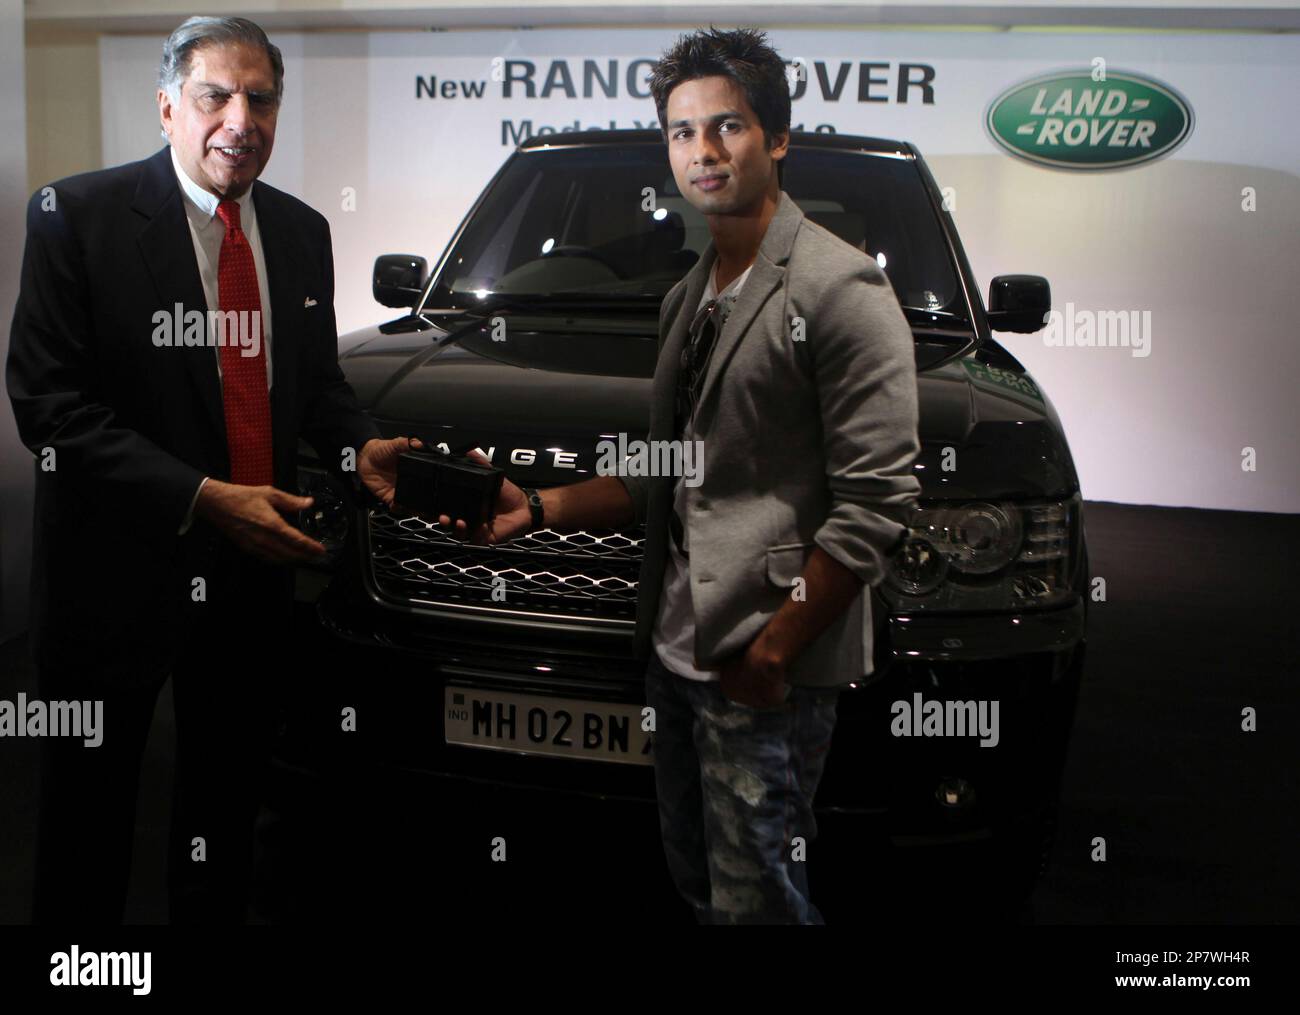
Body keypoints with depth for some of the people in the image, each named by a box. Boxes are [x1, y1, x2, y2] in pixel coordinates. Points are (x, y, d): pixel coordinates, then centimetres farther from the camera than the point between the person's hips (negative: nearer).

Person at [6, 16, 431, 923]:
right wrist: (204, 499, -25)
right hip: (121, 568, -4)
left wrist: (362, 447, -8)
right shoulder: (78, 215, -12)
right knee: (90, 814, 13)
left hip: (256, 566, 5)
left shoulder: (302, 231, 5)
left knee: (229, 802, 21)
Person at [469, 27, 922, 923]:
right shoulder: (689, 298, 16)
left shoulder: (841, 290, -11)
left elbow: (876, 505, -16)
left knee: (753, 902, 2)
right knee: (696, 881, 19)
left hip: (769, 666, -8)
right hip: (676, 650, 8)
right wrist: (538, 509, 7)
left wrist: (771, 654, -17)